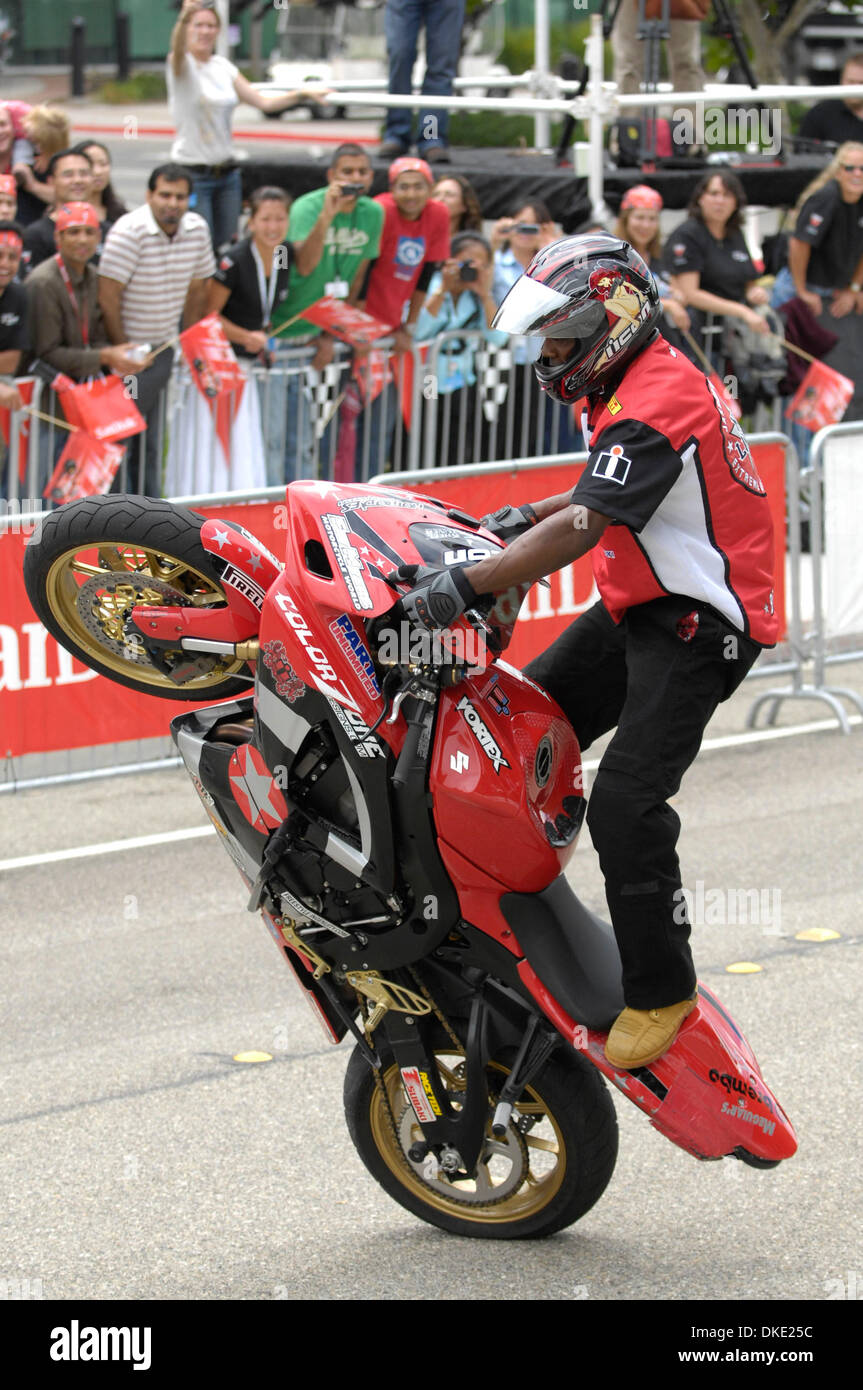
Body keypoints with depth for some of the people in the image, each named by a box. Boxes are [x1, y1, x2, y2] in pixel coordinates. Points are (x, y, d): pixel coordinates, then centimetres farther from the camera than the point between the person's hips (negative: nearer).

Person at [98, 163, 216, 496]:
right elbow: (108, 297, -18)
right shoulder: (130, 231, -18)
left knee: (153, 436, 7)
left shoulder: (197, 229, 0)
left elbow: (197, 291, 11)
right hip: (128, 344, -5)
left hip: (164, 347, 5)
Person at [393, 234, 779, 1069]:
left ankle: (660, 990, -8)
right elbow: (602, 495, 29)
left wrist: (465, 585, -36)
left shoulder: (653, 406, -22)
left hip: (697, 625, -11)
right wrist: (519, 521, 15)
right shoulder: (650, 380, 12)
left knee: (625, 803, -17)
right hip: (638, 608, 11)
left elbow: (581, 530, -32)